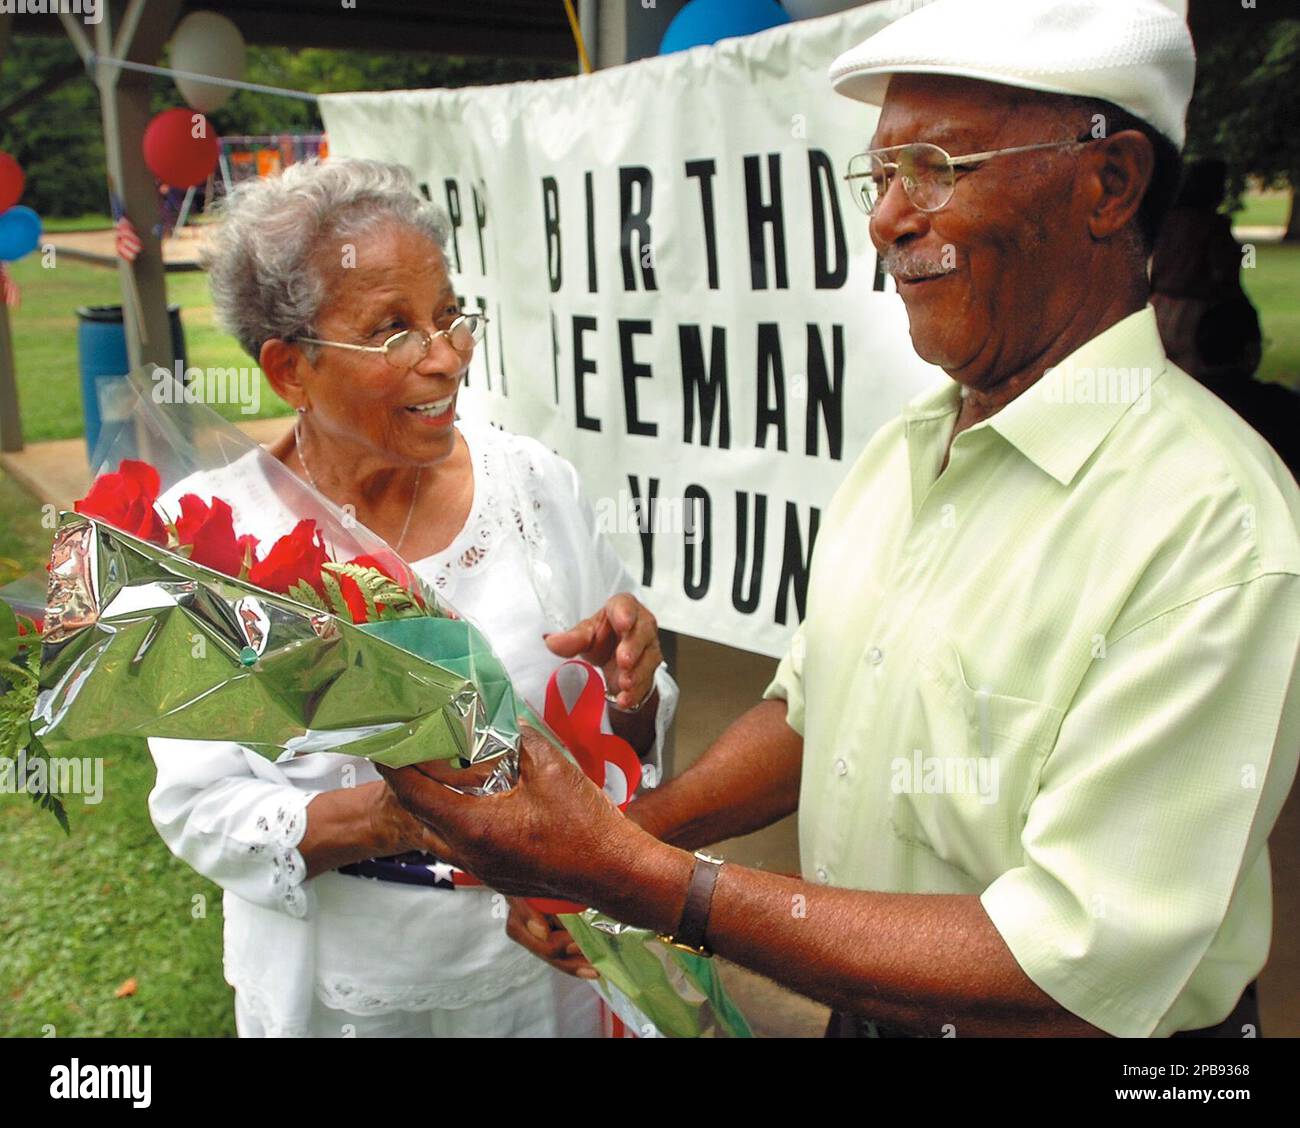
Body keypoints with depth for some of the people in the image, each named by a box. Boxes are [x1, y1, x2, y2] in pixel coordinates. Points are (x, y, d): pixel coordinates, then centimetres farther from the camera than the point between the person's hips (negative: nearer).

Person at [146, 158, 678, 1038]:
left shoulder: (537, 484, -11)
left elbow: (630, 739, -2)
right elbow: (201, 812, -14)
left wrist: (632, 690, -23)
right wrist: (372, 816, -30)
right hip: (342, 992, -1)